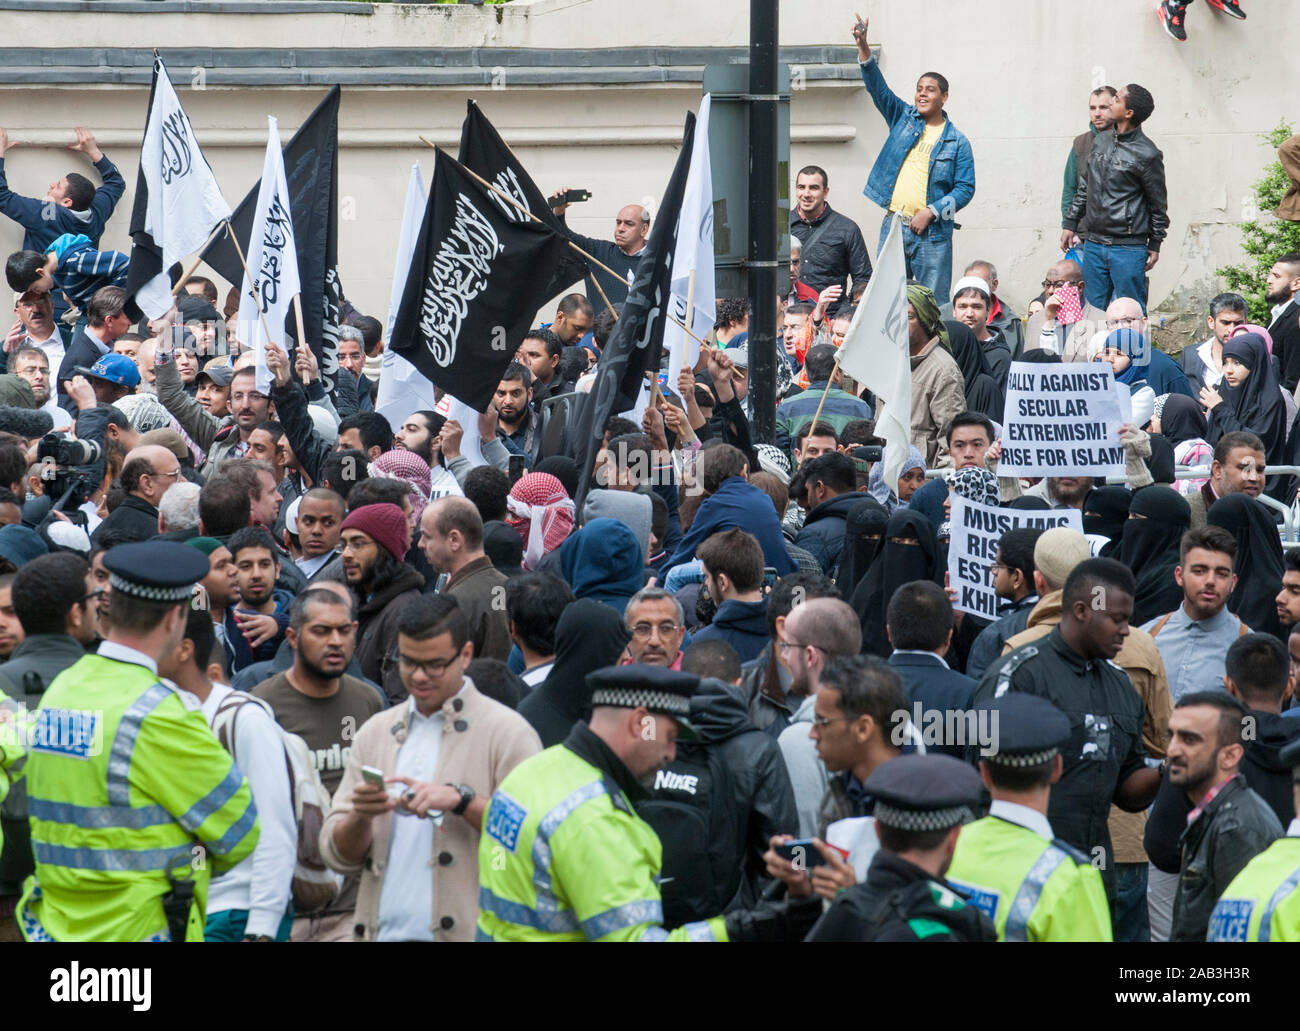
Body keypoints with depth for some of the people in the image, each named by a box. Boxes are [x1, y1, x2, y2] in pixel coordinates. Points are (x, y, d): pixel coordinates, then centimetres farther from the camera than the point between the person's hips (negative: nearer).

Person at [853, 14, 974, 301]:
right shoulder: (903, 118, 12)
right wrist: (862, 46, -11)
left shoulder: (957, 142, 2)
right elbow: (878, 87, 2)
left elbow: (965, 188, -1)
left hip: (933, 233, -3)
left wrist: (931, 212, -13)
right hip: (893, 226, 3)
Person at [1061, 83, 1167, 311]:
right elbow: (1084, 187, 20)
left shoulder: (1146, 154, -9)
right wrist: (1070, 223, 18)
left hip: (1128, 249, -6)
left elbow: (1158, 202, -1)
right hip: (1094, 245, 6)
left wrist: (1155, 244, 2)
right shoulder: (1101, 141, 10)